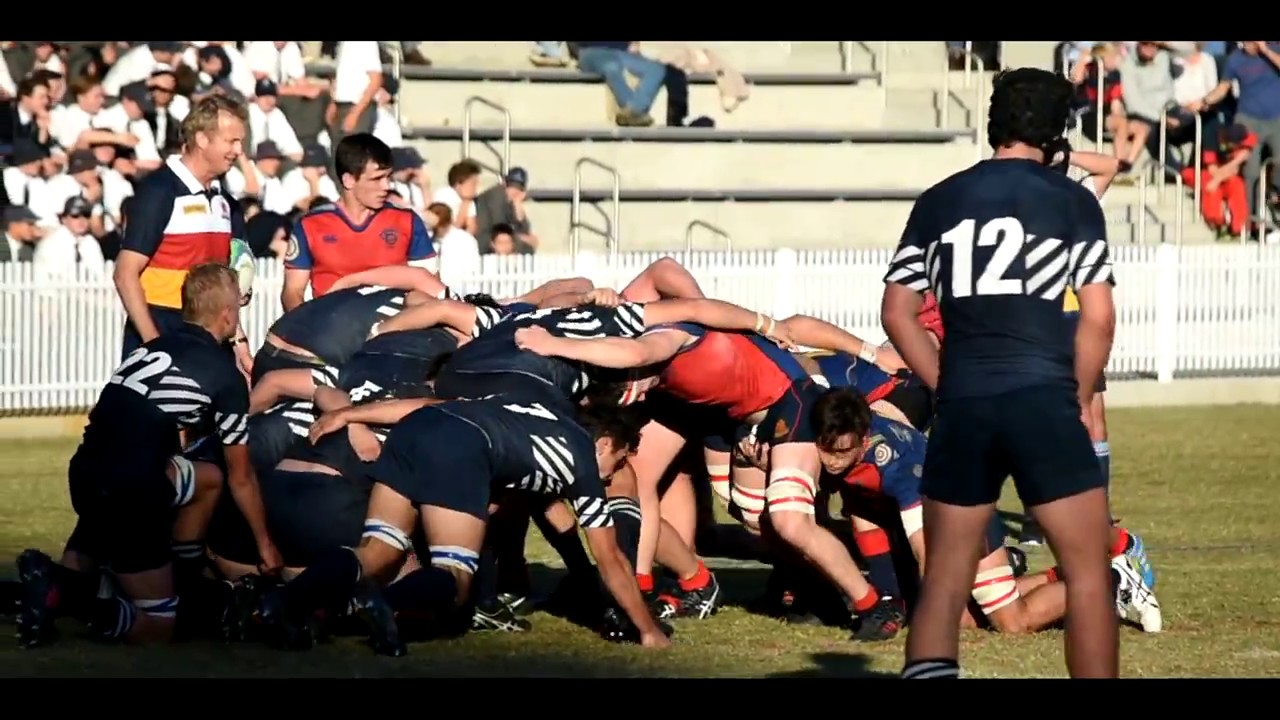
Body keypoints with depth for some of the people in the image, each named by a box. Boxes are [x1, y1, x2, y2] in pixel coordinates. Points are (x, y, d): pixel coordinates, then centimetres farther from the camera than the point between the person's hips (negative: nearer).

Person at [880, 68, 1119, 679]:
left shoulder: (938, 202, 12)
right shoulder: (1072, 200, 2)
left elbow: (897, 314, 11)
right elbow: (1098, 318, -3)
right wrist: (1078, 399, 9)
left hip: (961, 404, 3)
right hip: (1042, 399, -3)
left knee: (944, 576, 10)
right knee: (1088, 568, 4)